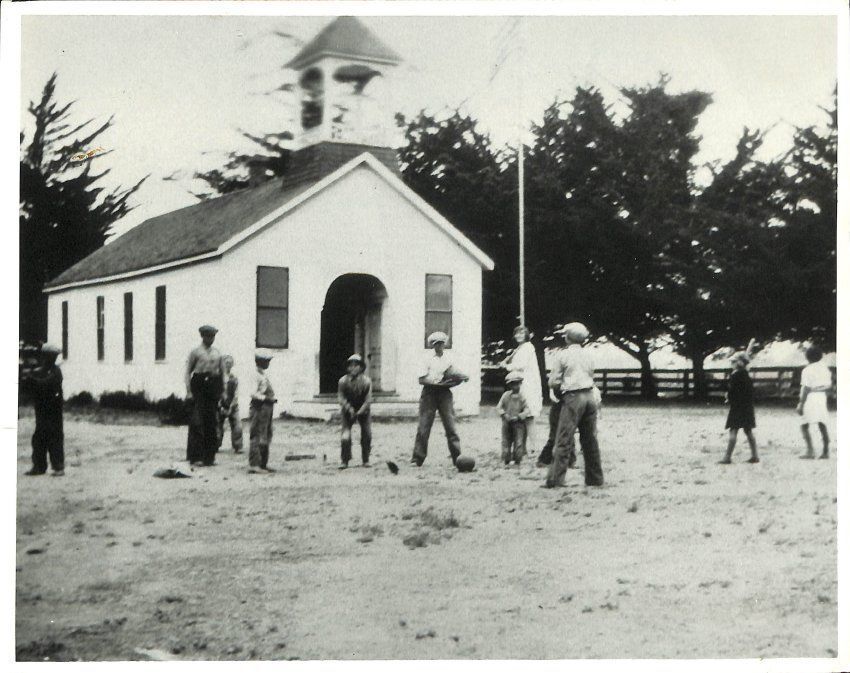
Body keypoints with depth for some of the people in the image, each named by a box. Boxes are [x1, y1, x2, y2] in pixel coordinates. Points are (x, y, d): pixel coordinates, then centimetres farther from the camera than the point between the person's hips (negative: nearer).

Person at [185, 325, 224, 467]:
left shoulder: (217, 353, 15)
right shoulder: (196, 351, 1)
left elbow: (221, 371, 19)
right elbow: (188, 371, -1)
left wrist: (223, 390, 13)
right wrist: (189, 391, -9)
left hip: (213, 387, 5)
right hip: (199, 386, -5)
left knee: (212, 422, 4)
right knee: (197, 422, -8)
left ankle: (209, 456, 11)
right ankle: (195, 457, -4)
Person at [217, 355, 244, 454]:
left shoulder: (234, 378, 3)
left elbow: (236, 394, 2)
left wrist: (231, 407, -7)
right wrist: (220, 406, -9)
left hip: (232, 406, 1)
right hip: (221, 407, -1)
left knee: (237, 426, -8)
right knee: (218, 427, 1)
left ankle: (237, 447, -1)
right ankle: (216, 446, 14)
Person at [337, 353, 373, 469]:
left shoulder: (366, 381, -14)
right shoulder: (343, 381, -13)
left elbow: (368, 400, -14)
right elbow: (340, 397, -10)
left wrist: (360, 412, -23)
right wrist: (349, 408, -24)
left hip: (363, 411, 1)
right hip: (348, 411, -1)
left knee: (367, 435, -2)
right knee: (345, 436, -12)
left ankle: (366, 460, 14)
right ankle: (344, 460, -1)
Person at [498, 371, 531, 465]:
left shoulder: (522, 396, -5)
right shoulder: (506, 395, 2)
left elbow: (527, 410, -6)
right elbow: (499, 406, 8)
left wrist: (518, 417, -18)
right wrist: (504, 414, -9)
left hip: (519, 423, -2)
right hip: (507, 423, 2)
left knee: (519, 442, -2)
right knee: (506, 441, 6)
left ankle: (517, 460, 10)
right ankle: (506, 460, 17)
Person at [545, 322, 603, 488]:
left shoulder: (563, 355, -3)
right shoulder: (587, 355, 12)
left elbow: (553, 381, -3)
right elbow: (591, 377, 14)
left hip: (573, 397, -5)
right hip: (590, 395, 5)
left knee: (564, 440, -6)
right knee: (590, 439, 12)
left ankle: (555, 478, -10)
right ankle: (595, 478, 15)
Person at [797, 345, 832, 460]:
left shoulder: (807, 370, -10)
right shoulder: (825, 368, 8)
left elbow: (806, 389, -14)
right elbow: (829, 386, 8)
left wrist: (801, 404, -11)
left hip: (810, 400, -6)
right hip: (822, 399, 6)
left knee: (804, 426, -3)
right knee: (822, 425, 12)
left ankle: (810, 450, -16)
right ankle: (825, 451, 12)